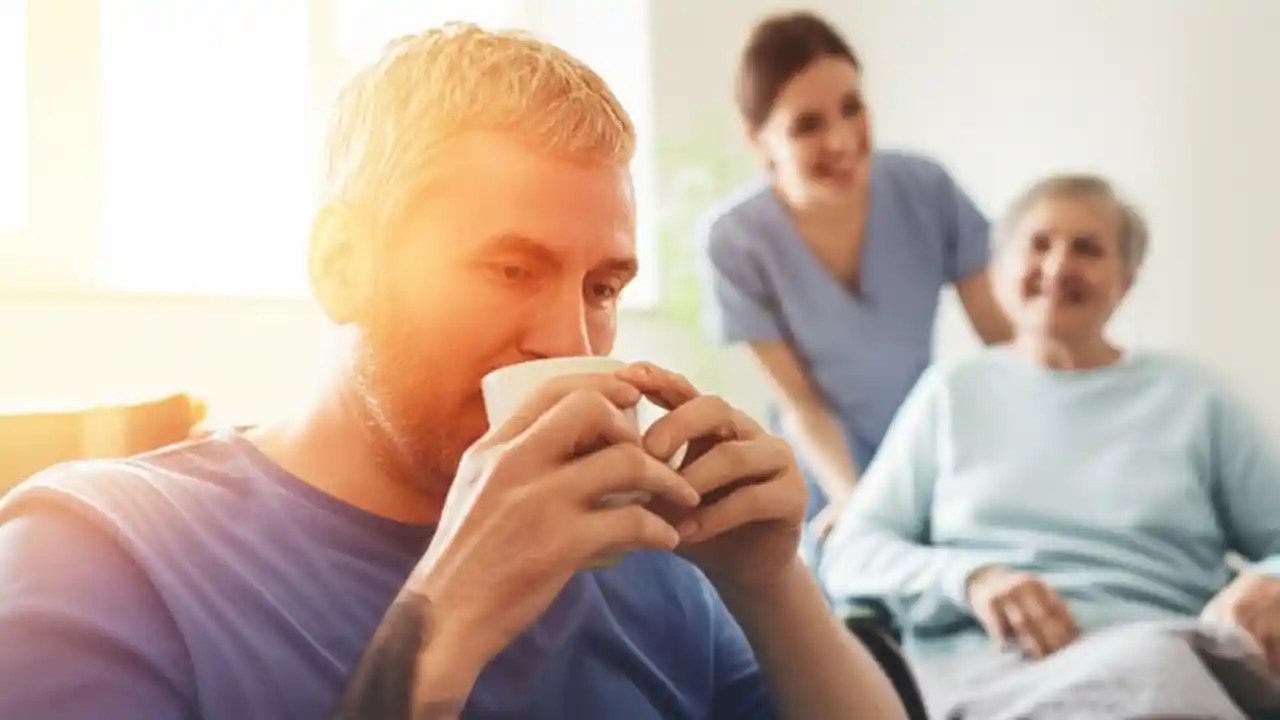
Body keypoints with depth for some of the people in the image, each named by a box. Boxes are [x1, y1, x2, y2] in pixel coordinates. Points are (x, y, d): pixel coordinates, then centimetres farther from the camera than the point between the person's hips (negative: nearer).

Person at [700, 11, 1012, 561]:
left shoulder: (925, 189, -18)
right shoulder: (735, 240, -23)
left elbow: (1003, 338, -9)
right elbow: (798, 400, -15)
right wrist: (852, 495, -28)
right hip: (827, 465, -2)